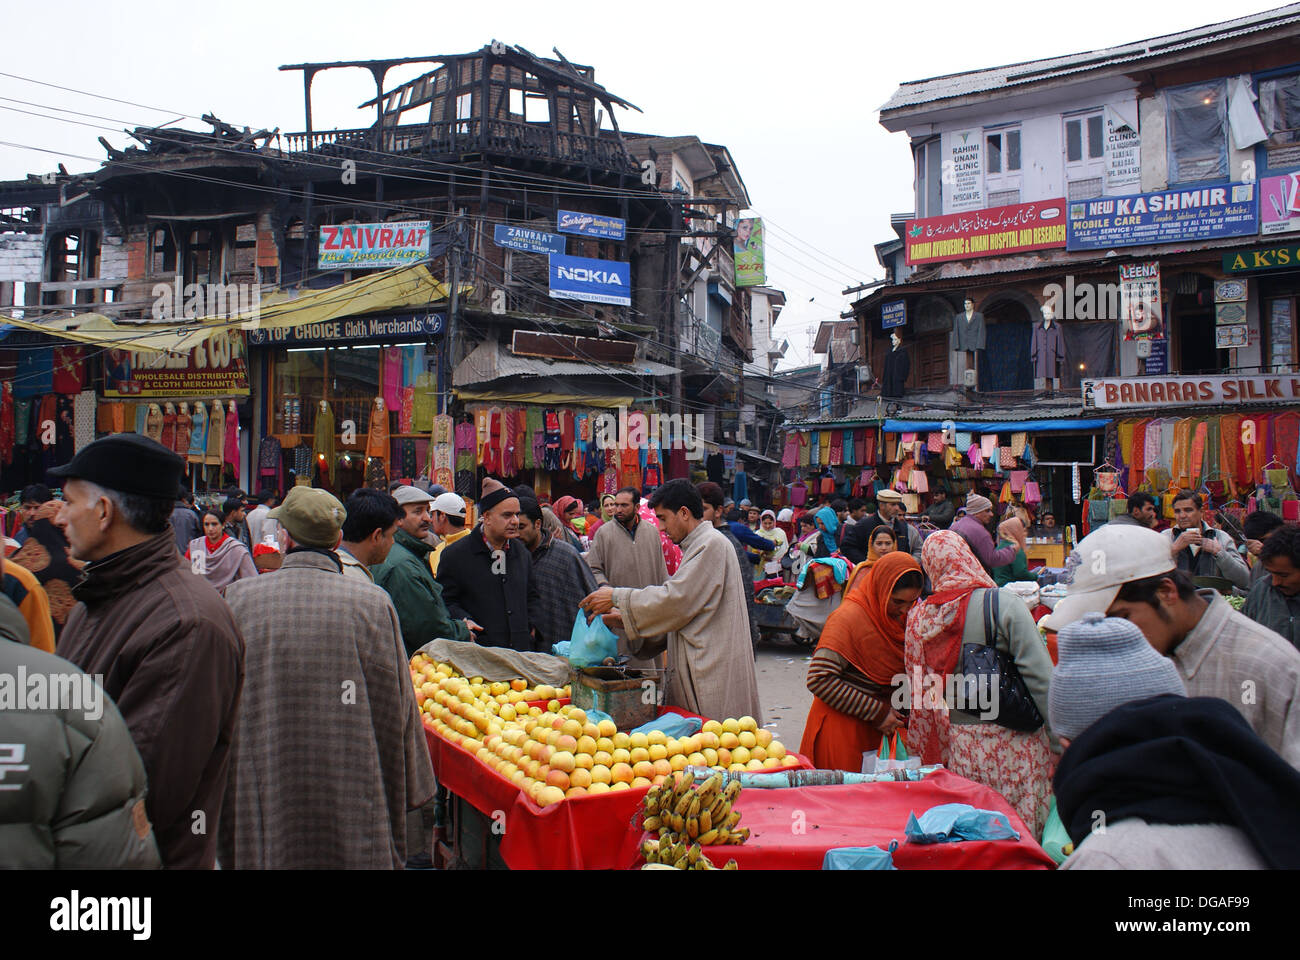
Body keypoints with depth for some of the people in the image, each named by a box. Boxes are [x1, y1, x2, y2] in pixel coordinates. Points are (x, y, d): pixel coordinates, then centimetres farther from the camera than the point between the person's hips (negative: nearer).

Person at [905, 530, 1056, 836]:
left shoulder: (919, 617, 1)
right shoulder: (1004, 604, -11)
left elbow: (919, 692, 8)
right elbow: (1040, 676, -14)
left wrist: (928, 756, 19)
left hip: (958, 749, 4)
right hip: (1011, 740, -4)